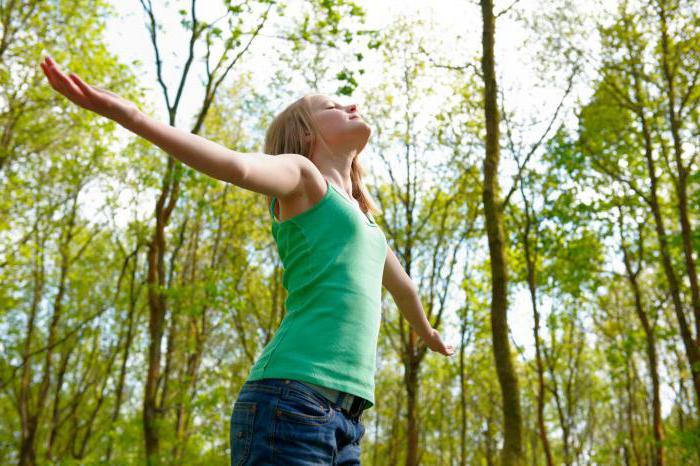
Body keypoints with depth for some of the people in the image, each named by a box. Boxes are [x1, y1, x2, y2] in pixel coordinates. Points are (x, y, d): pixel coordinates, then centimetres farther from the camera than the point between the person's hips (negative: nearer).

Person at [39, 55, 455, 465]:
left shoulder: (363, 220, 28)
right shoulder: (300, 173, 5)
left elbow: (402, 286, 46)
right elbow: (237, 166, -16)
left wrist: (429, 334, 63)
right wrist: (128, 113, -32)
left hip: (344, 422, 8)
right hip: (291, 403, -8)